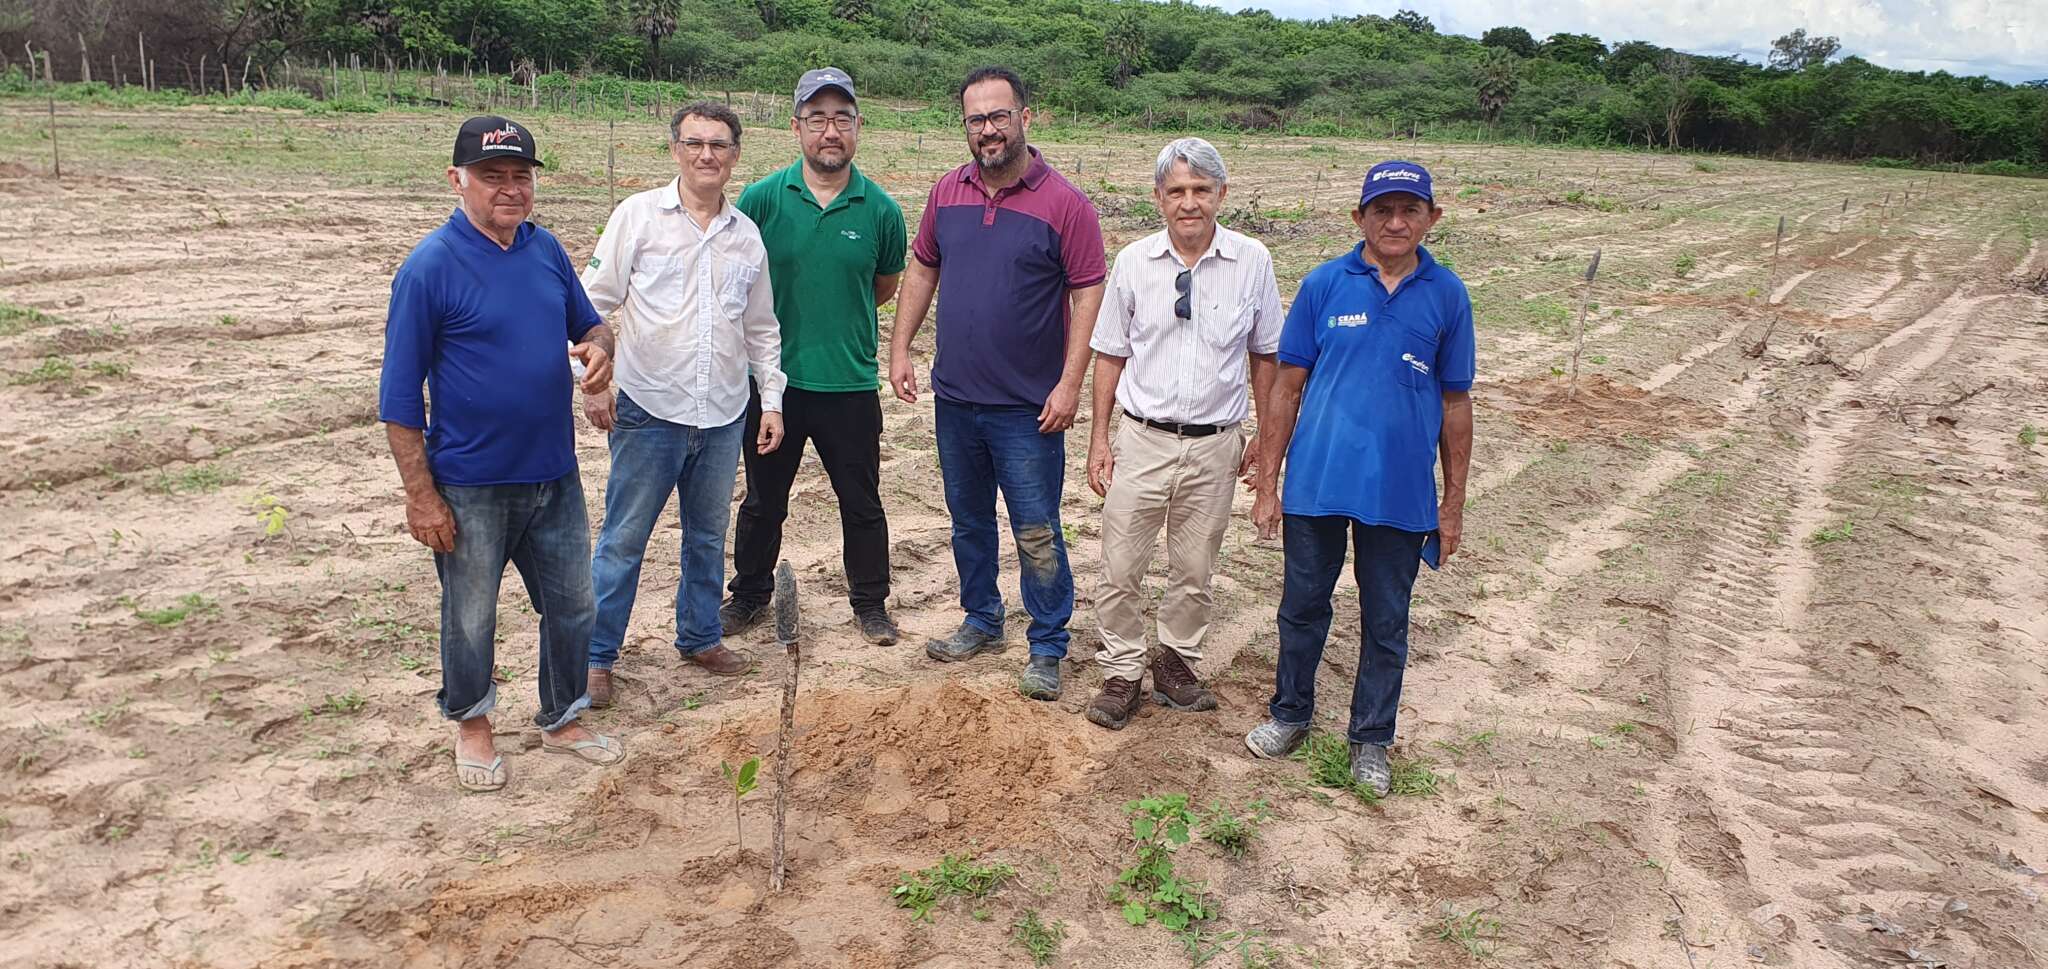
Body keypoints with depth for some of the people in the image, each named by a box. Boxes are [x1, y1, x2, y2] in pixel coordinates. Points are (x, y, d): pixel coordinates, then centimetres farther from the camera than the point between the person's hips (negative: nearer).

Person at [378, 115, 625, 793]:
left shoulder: (546, 249, 2)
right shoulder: (429, 267, -15)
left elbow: (587, 322, 17)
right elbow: (399, 397, -12)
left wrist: (598, 346, -8)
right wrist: (421, 495, -14)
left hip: (555, 476, 5)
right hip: (471, 489, -5)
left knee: (572, 605, 16)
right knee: (471, 618, 13)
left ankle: (562, 720, 36)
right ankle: (471, 724, 37)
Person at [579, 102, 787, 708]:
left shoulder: (746, 234, 9)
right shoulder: (639, 215, -3)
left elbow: (761, 328, 16)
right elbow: (594, 302, -4)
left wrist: (772, 400, 11)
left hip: (724, 415, 4)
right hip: (648, 409, -4)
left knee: (708, 536, 15)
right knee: (624, 538, 3)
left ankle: (700, 637, 32)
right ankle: (597, 656, 15)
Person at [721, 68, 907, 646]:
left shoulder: (880, 209, -4)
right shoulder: (763, 199, -5)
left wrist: (837, 316, 7)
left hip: (850, 383, 0)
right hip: (773, 379, 0)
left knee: (862, 503, 11)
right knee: (763, 500, 16)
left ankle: (871, 604, 29)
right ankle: (749, 595, 35)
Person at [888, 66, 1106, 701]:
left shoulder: (1065, 205, -10)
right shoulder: (948, 193, 4)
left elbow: (1087, 295, -11)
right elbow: (922, 270, 13)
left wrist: (1070, 383, -16)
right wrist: (900, 349, 6)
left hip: (1028, 408, -5)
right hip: (955, 398, 5)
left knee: (1036, 533, 2)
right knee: (969, 521, 18)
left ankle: (1047, 649, 16)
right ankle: (981, 622, 36)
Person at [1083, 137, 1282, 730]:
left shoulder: (1252, 262, -4)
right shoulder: (1133, 262, -3)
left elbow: (1264, 354, 6)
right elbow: (1111, 354, 4)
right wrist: (1099, 438, 3)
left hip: (1215, 444, 0)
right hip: (1142, 439, 0)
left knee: (1194, 570, 13)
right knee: (1121, 569, 5)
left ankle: (1175, 665, 33)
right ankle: (1121, 674, 23)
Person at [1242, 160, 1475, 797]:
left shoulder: (1447, 295, 0)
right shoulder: (1324, 285, -2)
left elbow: (1455, 402, 5)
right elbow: (1288, 387, 1)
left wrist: (1453, 502, 6)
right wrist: (1266, 484, -1)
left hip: (1401, 493, 0)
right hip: (1316, 483, 0)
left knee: (1386, 623, 12)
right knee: (1303, 607, 14)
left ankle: (1371, 738, 30)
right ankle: (1290, 714, 36)